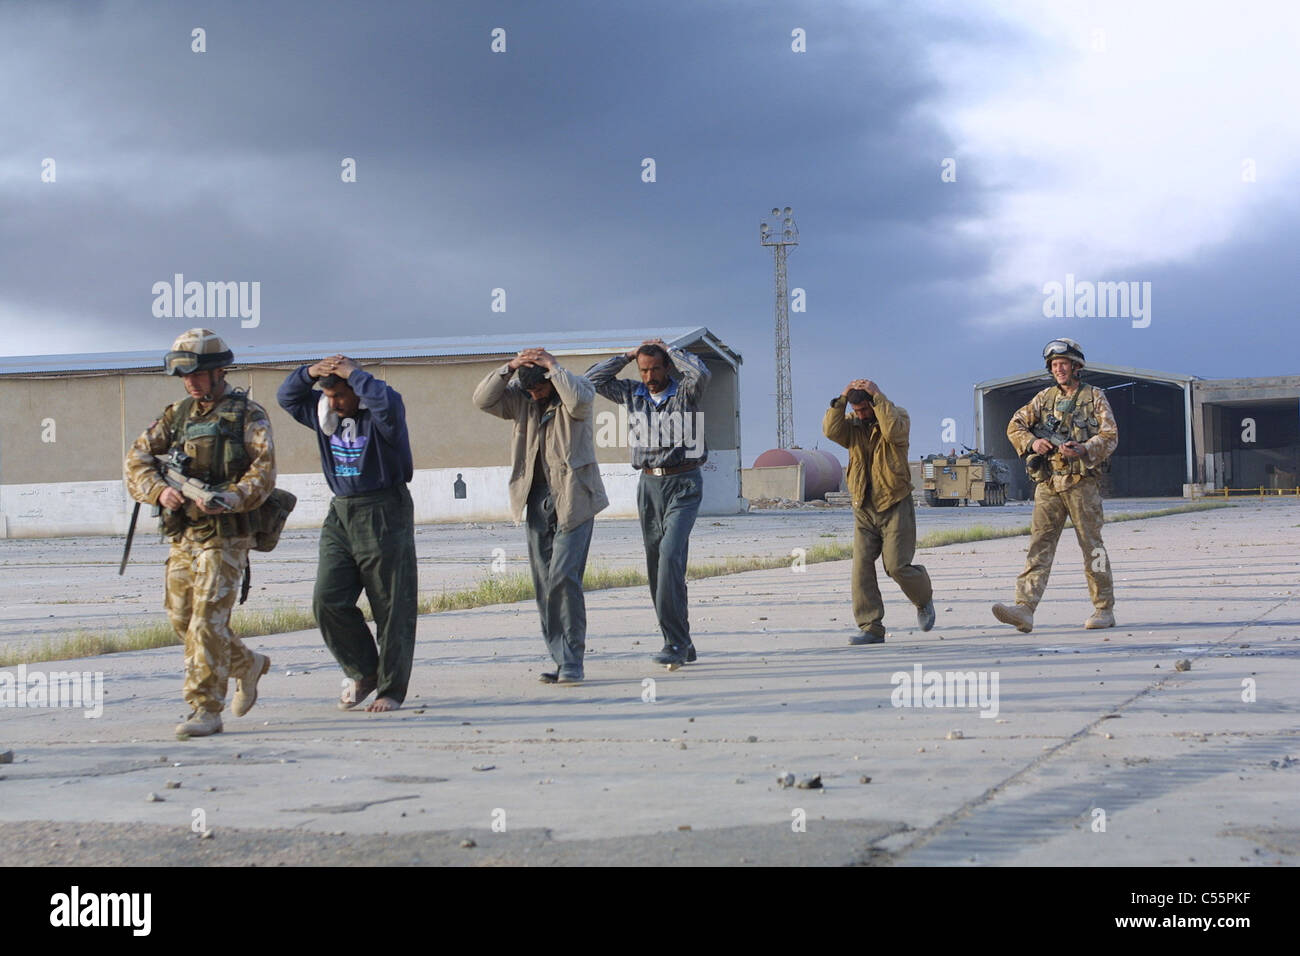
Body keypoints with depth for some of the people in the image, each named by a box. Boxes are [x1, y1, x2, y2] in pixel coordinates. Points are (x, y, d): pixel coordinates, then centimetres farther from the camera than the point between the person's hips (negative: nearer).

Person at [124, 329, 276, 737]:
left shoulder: (247, 414, -4)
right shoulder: (177, 415, 13)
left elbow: (264, 471, -15)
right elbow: (138, 458, 7)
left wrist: (233, 498, -33)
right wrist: (160, 490, -14)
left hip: (224, 537, -7)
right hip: (182, 536, 7)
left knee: (208, 621, -13)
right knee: (182, 620, 11)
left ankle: (206, 711, -10)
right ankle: (248, 665, 33)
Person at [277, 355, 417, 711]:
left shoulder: (380, 414, -11)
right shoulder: (325, 413, 10)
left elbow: (387, 404, -34)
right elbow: (287, 397, 18)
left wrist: (354, 373, -22)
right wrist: (309, 373, -1)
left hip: (384, 515, -6)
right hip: (340, 514, 6)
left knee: (391, 607, -1)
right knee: (328, 601, -3)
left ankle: (390, 690, 8)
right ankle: (363, 672, 15)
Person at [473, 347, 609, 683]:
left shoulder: (575, 390, -2)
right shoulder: (521, 399, 9)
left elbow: (580, 400, -25)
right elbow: (483, 399, -3)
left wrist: (553, 367, -17)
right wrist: (509, 368, -12)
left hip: (573, 500, -5)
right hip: (538, 501, 5)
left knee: (563, 577, -16)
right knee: (544, 585, 5)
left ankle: (572, 661, -10)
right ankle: (563, 661, 11)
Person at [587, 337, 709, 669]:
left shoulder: (685, 391, -1)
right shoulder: (632, 394, 11)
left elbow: (702, 374, -22)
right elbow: (593, 379, 11)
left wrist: (668, 348, -7)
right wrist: (628, 354, 7)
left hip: (684, 484, -5)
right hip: (649, 484, 5)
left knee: (671, 555, -21)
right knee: (657, 566, 4)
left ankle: (675, 644, -22)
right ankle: (682, 645, 12)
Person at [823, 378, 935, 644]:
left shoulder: (898, 416, -3)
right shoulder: (852, 425, 7)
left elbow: (893, 431, -26)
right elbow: (831, 430, -13)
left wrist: (878, 397, -24)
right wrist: (842, 398, -17)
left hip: (895, 505, -4)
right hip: (864, 509, 4)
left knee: (897, 566, -9)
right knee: (861, 567, -7)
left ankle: (924, 599, 23)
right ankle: (870, 627, -4)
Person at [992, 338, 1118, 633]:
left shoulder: (1095, 397, 4)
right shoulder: (1045, 397, 14)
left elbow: (1110, 437, -3)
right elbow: (1015, 426, 15)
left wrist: (1082, 449, -20)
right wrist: (1032, 442, -4)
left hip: (1081, 483, -3)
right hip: (1048, 483, 3)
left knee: (1092, 546, 2)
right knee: (1039, 545, -7)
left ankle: (1104, 610, 12)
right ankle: (1024, 609, -17)